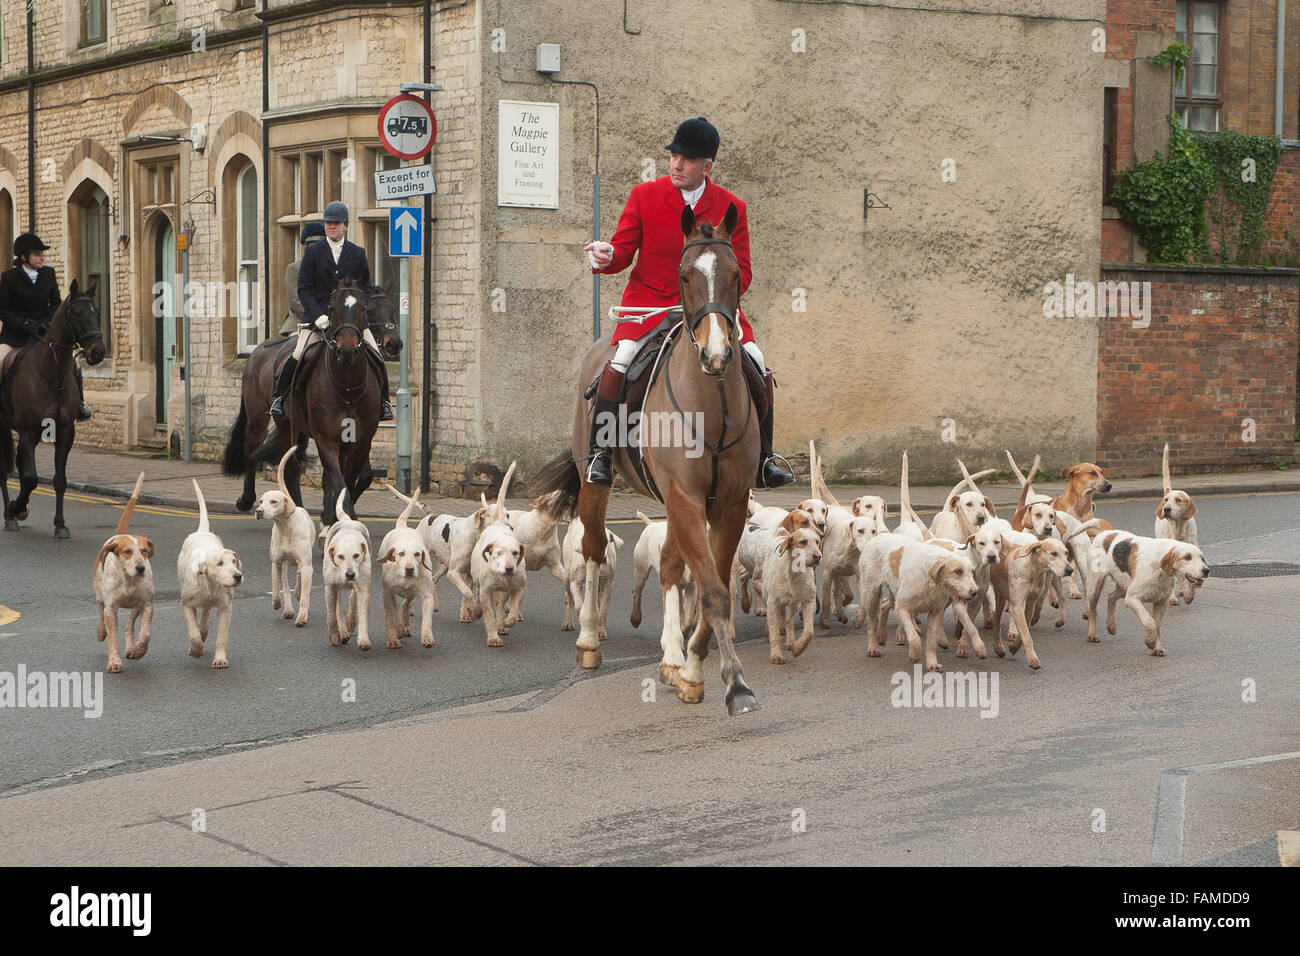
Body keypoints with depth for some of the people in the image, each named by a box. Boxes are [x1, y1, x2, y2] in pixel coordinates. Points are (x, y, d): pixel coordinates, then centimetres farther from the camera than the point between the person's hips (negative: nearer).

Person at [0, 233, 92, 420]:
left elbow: (56, 304, 9)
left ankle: (79, 405, 15)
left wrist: (46, 322, -10)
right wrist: (26, 324, -20)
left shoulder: (48, 273, 3)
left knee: (73, 365, -5)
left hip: (45, 333, 3)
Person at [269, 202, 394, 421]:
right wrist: (318, 316, -13)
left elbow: (366, 288, 9)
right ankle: (279, 396, 3)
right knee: (297, 357, -15)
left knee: (376, 357, -10)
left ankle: (383, 402, 4)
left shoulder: (357, 253, 9)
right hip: (317, 316, -1)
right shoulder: (312, 252, 5)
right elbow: (303, 288, 0)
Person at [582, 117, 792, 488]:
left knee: (759, 368, -9)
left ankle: (764, 460, 8)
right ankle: (599, 454, -14)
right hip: (650, 300, -1)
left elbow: (741, 271, 2)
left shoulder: (731, 207, -1)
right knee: (620, 359, -27)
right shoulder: (644, 196, -3)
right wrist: (606, 255, -27)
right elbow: (623, 250, -2)